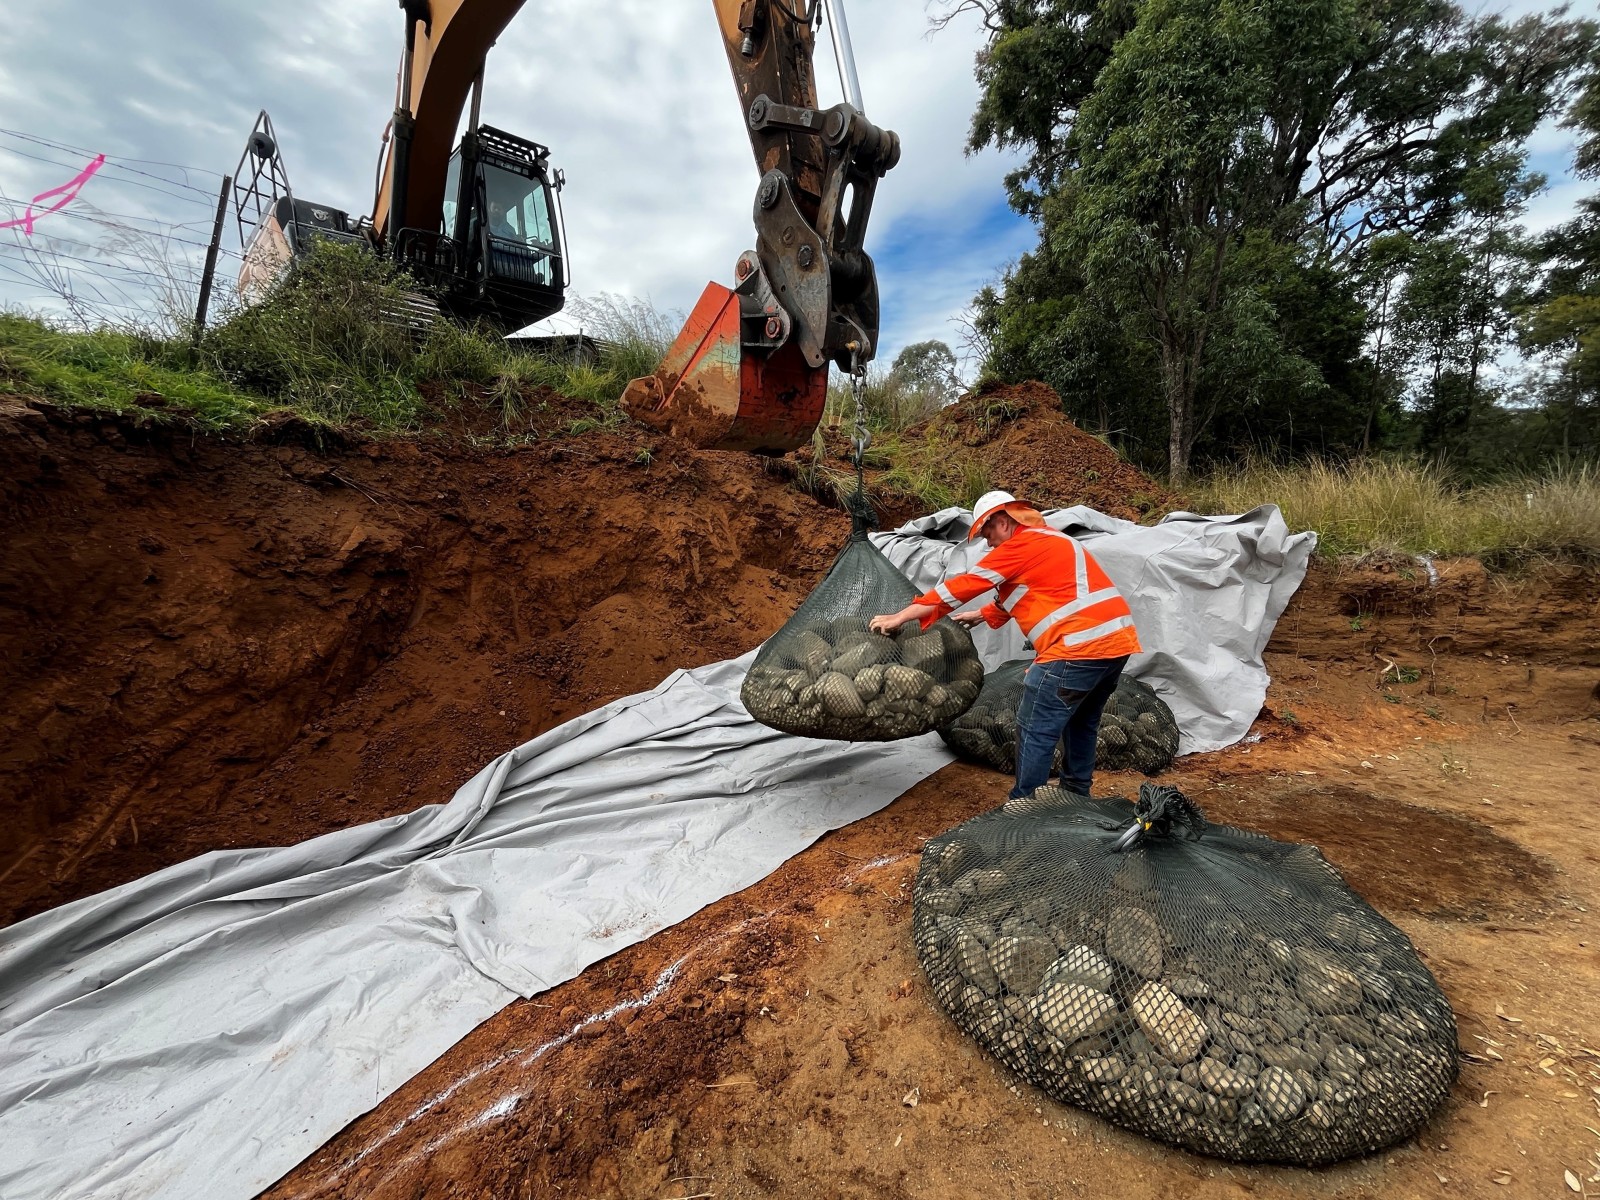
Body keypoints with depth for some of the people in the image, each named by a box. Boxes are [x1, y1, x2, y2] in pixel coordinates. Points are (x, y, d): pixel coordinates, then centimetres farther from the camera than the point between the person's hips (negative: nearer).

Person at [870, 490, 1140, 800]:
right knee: (1082, 723, 23)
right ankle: (1077, 794, 34)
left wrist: (900, 617, -6)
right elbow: (1016, 596, 33)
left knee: (1036, 729, -1)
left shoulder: (1023, 543, -6)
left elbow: (965, 584, -8)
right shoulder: (1050, 541, 23)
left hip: (1080, 645, -10)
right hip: (1118, 640, 10)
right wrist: (980, 615, 38)